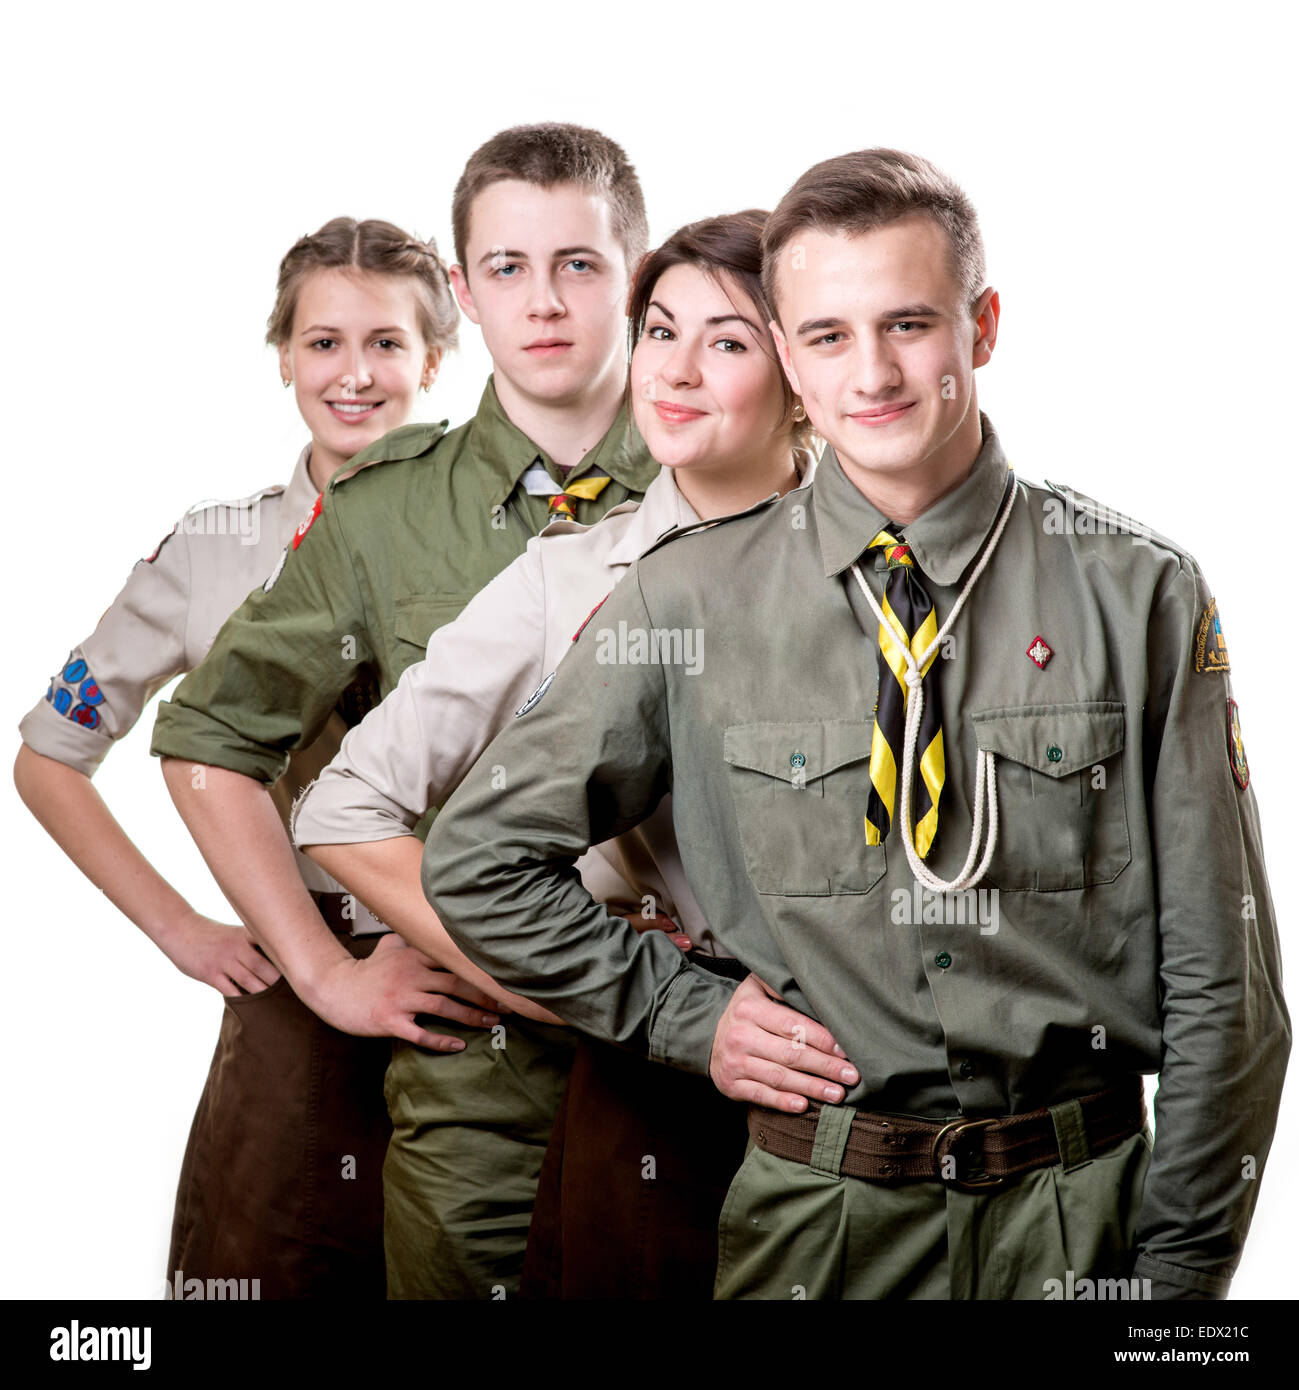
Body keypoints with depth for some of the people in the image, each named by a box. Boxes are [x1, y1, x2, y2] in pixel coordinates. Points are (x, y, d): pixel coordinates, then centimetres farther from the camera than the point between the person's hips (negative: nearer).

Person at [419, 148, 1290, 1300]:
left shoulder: (1140, 596, -4)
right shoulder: (691, 599, -4)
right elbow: (477, 861, 3)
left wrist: (1179, 1269, -4)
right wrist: (689, 1016, -2)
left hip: (1081, 1211, 0)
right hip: (818, 1210, 0)